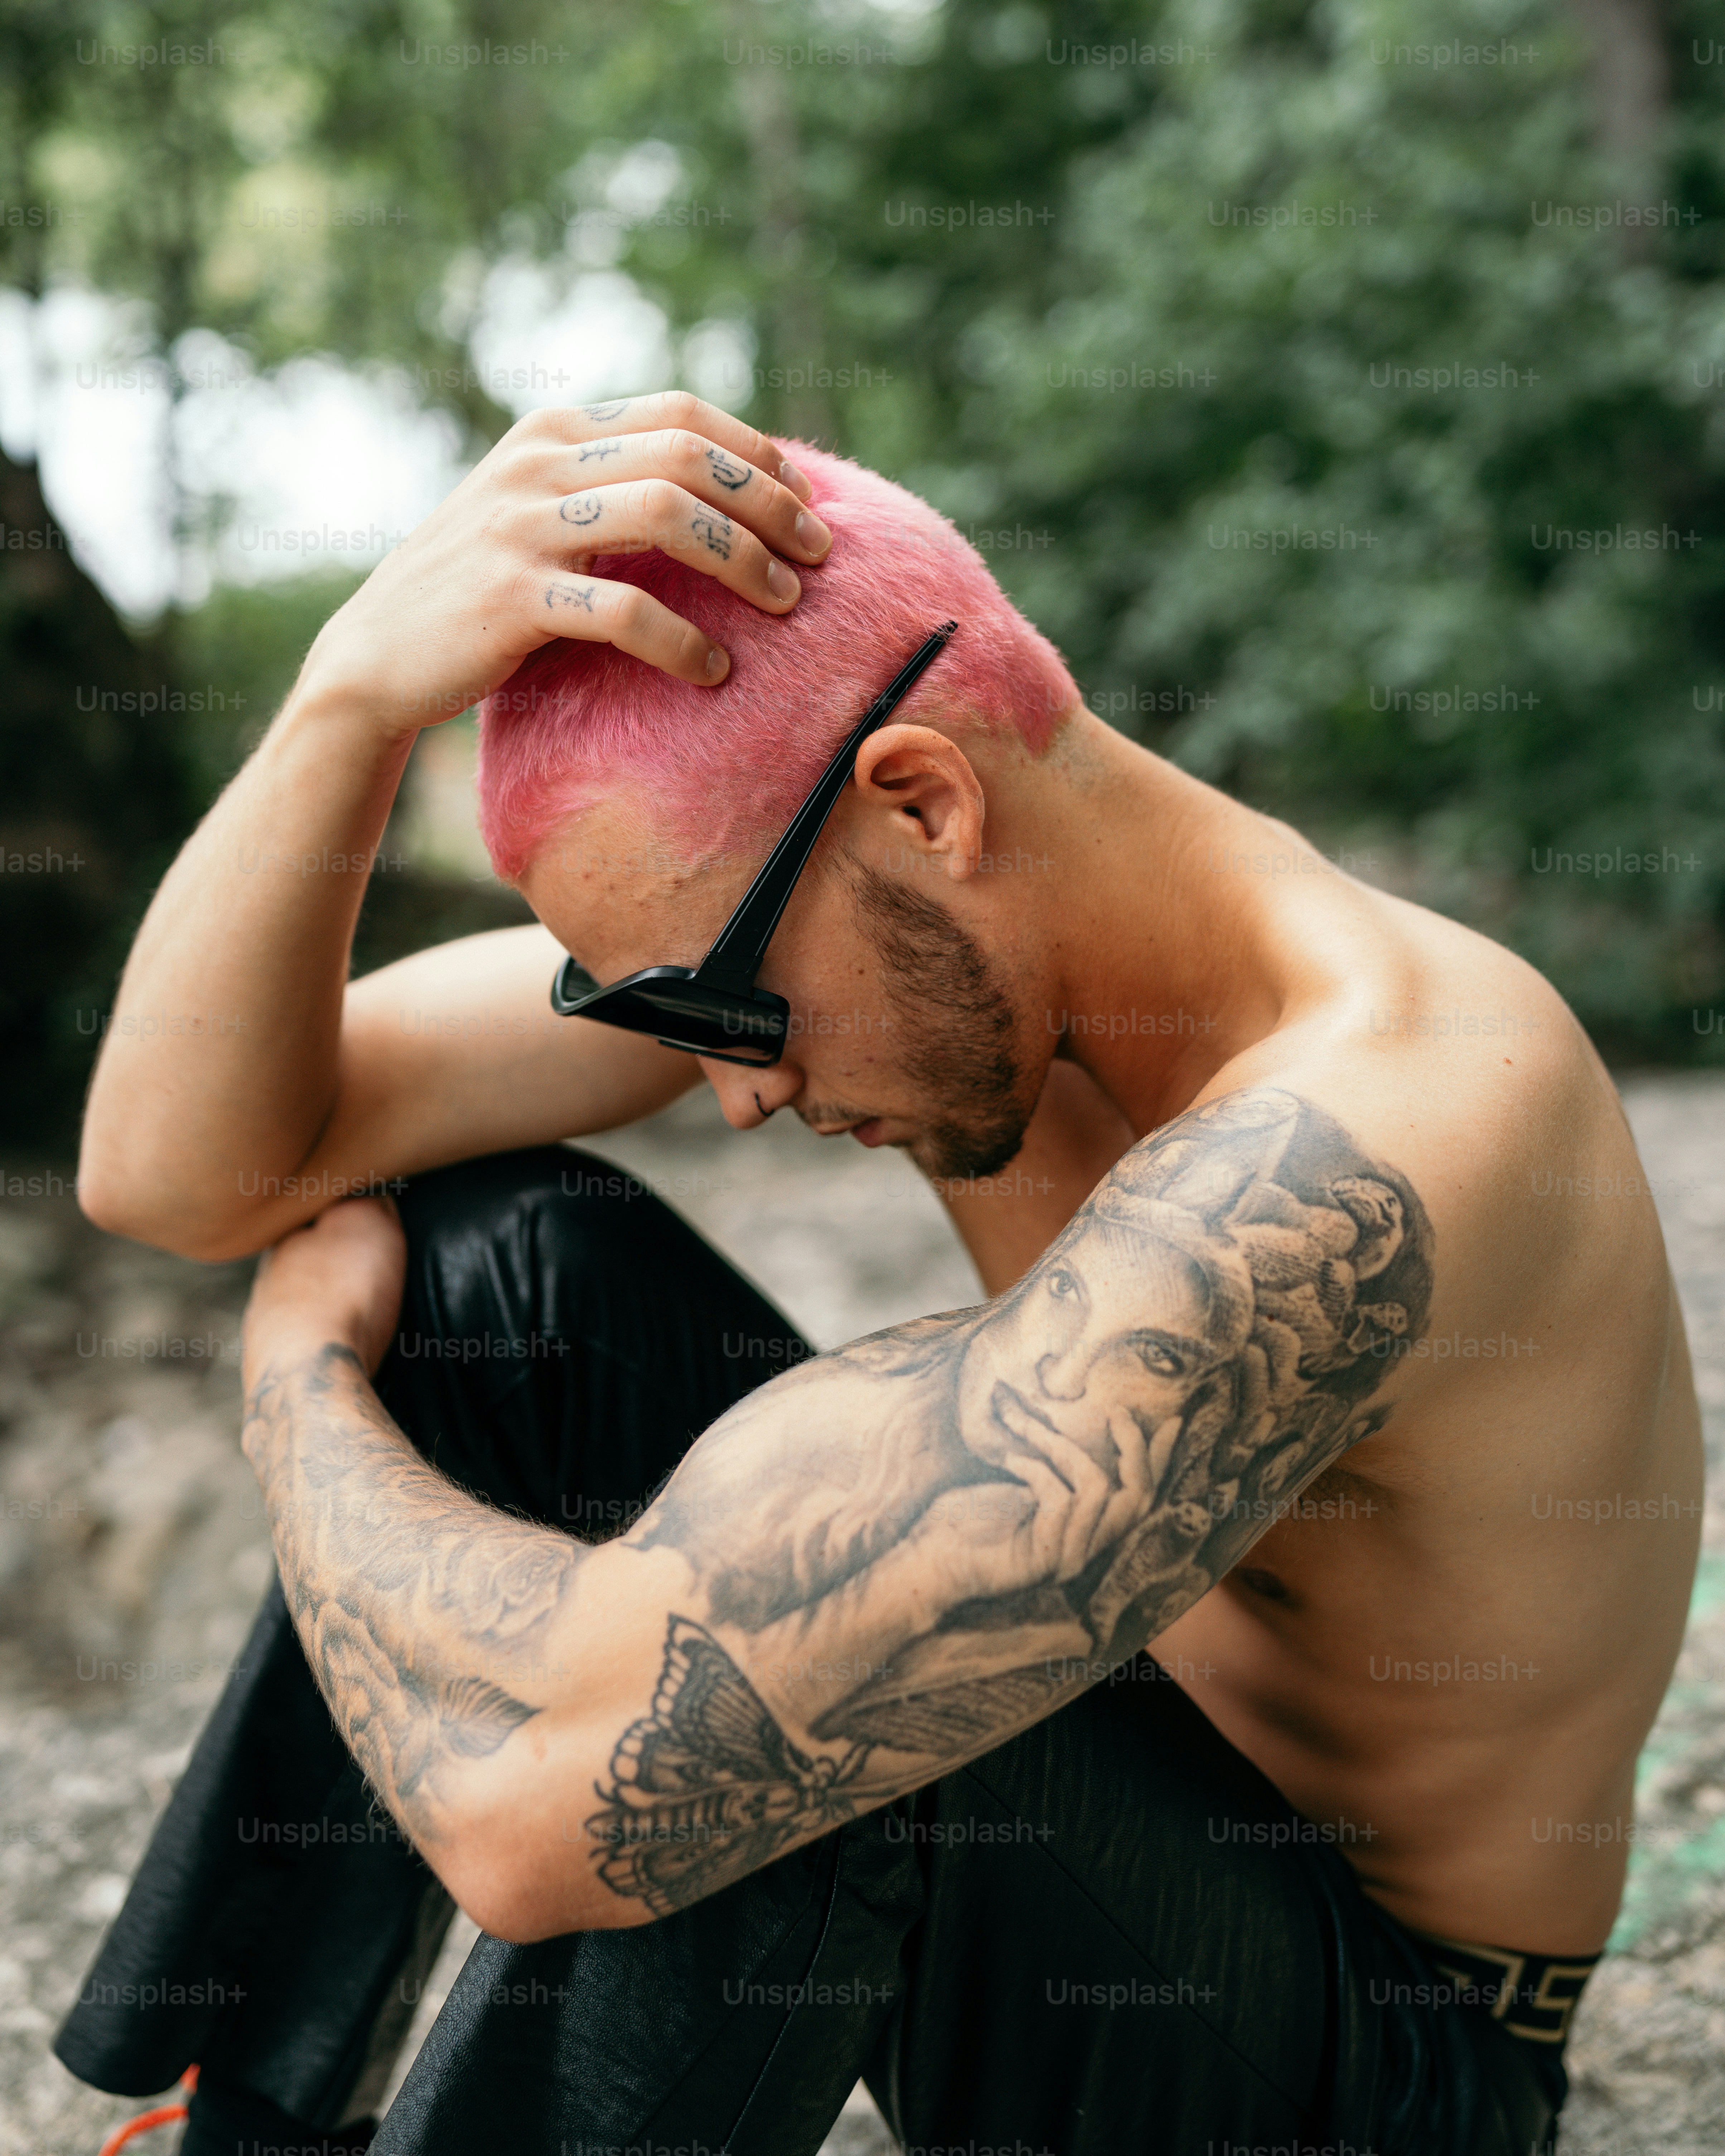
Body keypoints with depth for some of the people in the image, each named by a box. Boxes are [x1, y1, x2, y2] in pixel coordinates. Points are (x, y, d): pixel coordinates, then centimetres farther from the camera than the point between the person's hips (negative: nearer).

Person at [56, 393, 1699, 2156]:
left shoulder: (1349, 1158, -37)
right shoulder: (851, 893, -11)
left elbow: (550, 1782, -42)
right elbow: (177, 1169, -12)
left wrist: (304, 1373, -21)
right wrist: (357, 695, -28)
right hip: (1092, 1774, 7)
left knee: (737, 1652, -36)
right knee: (491, 1251, -5)